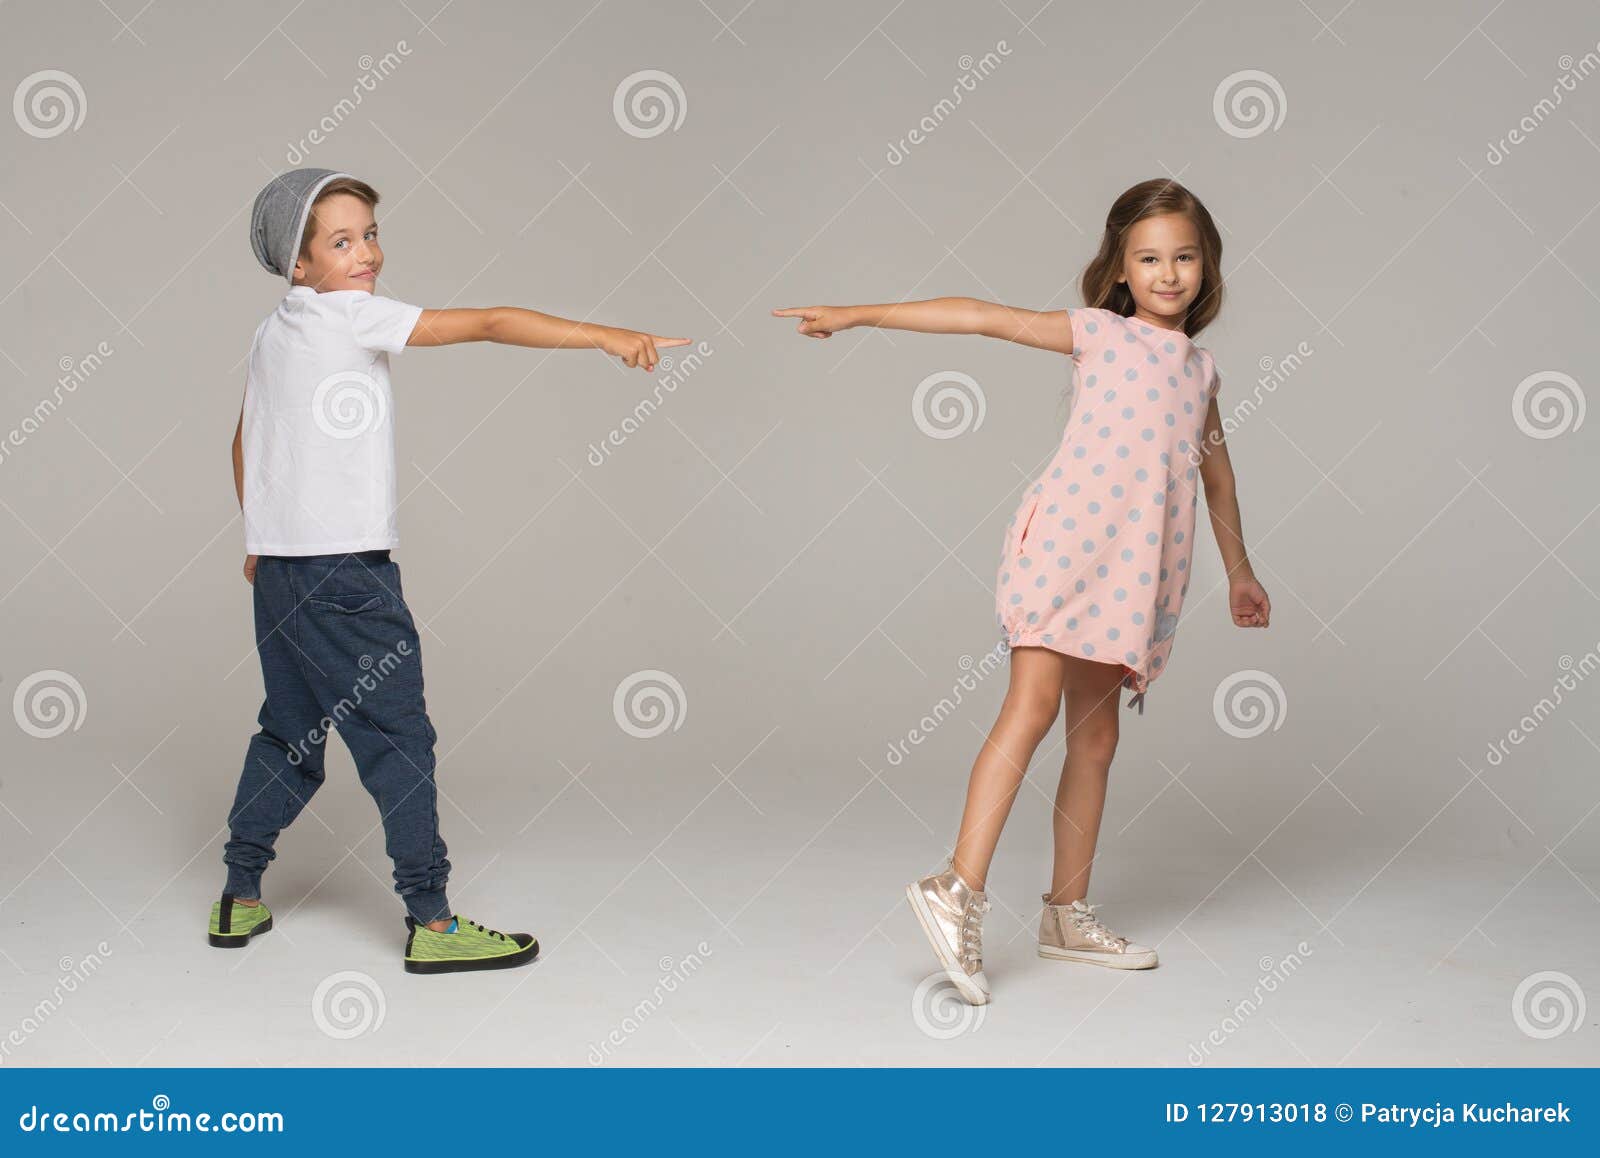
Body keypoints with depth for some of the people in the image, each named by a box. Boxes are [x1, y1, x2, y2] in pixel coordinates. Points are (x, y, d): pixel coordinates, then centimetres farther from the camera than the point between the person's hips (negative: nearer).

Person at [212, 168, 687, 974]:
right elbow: (490, 325, -18)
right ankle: (430, 922, 1)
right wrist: (604, 336, -23)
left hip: (279, 568, 9)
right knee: (398, 738, -3)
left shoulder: (272, 334, 14)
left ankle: (241, 898, 25)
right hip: (344, 572, -9)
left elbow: (245, 442, 23)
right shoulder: (353, 316, -11)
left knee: (292, 733, 18)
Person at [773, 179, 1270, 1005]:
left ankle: (1067, 915, 18)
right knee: (1032, 706, -19)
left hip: (1134, 572, 6)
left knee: (1095, 737, 9)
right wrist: (860, 315, -9)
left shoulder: (1200, 367, 18)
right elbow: (983, 317, -4)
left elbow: (1215, 470, 29)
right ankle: (958, 890, -21)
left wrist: (1238, 570, 36)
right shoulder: (1097, 333, 3)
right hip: (1066, 540, -6)